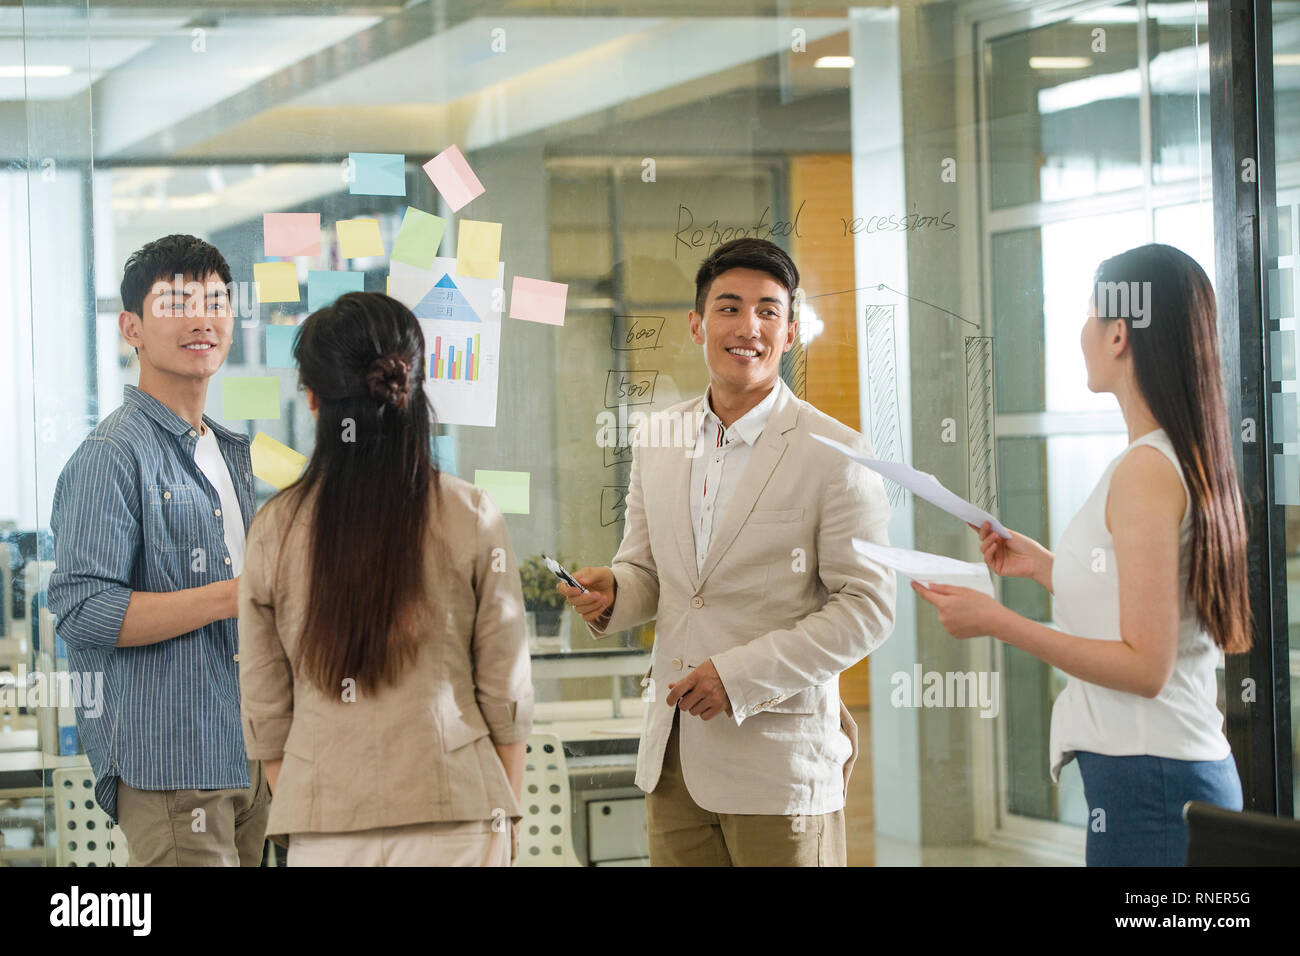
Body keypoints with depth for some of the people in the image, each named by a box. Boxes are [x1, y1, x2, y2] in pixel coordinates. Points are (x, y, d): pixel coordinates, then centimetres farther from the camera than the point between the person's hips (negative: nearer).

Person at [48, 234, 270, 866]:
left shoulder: (233, 453, 19)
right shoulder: (112, 454, -10)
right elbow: (82, 612, -20)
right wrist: (231, 597, -20)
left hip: (250, 755, 8)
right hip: (167, 761, -8)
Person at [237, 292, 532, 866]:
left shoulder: (273, 530, -1)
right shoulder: (473, 518, -4)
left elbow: (264, 711, 4)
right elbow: (506, 694, 1)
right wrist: (507, 819, 13)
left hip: (325, 829, 1)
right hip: (453, 818, -1)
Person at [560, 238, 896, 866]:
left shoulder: (835, 455, -8)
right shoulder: (656, 439, 9)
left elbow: (867, 608, -10)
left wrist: (739, 674, -16)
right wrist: (610, 593, -6)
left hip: (780, 758, -5)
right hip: (673, 757, 5)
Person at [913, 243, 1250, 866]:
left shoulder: (1147, 469, -15)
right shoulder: (1188, 461, 13)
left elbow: (1145, 666, -19)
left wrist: (997, 623, -17)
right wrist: (1042, 566, 22)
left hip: (1149, 783, -10)